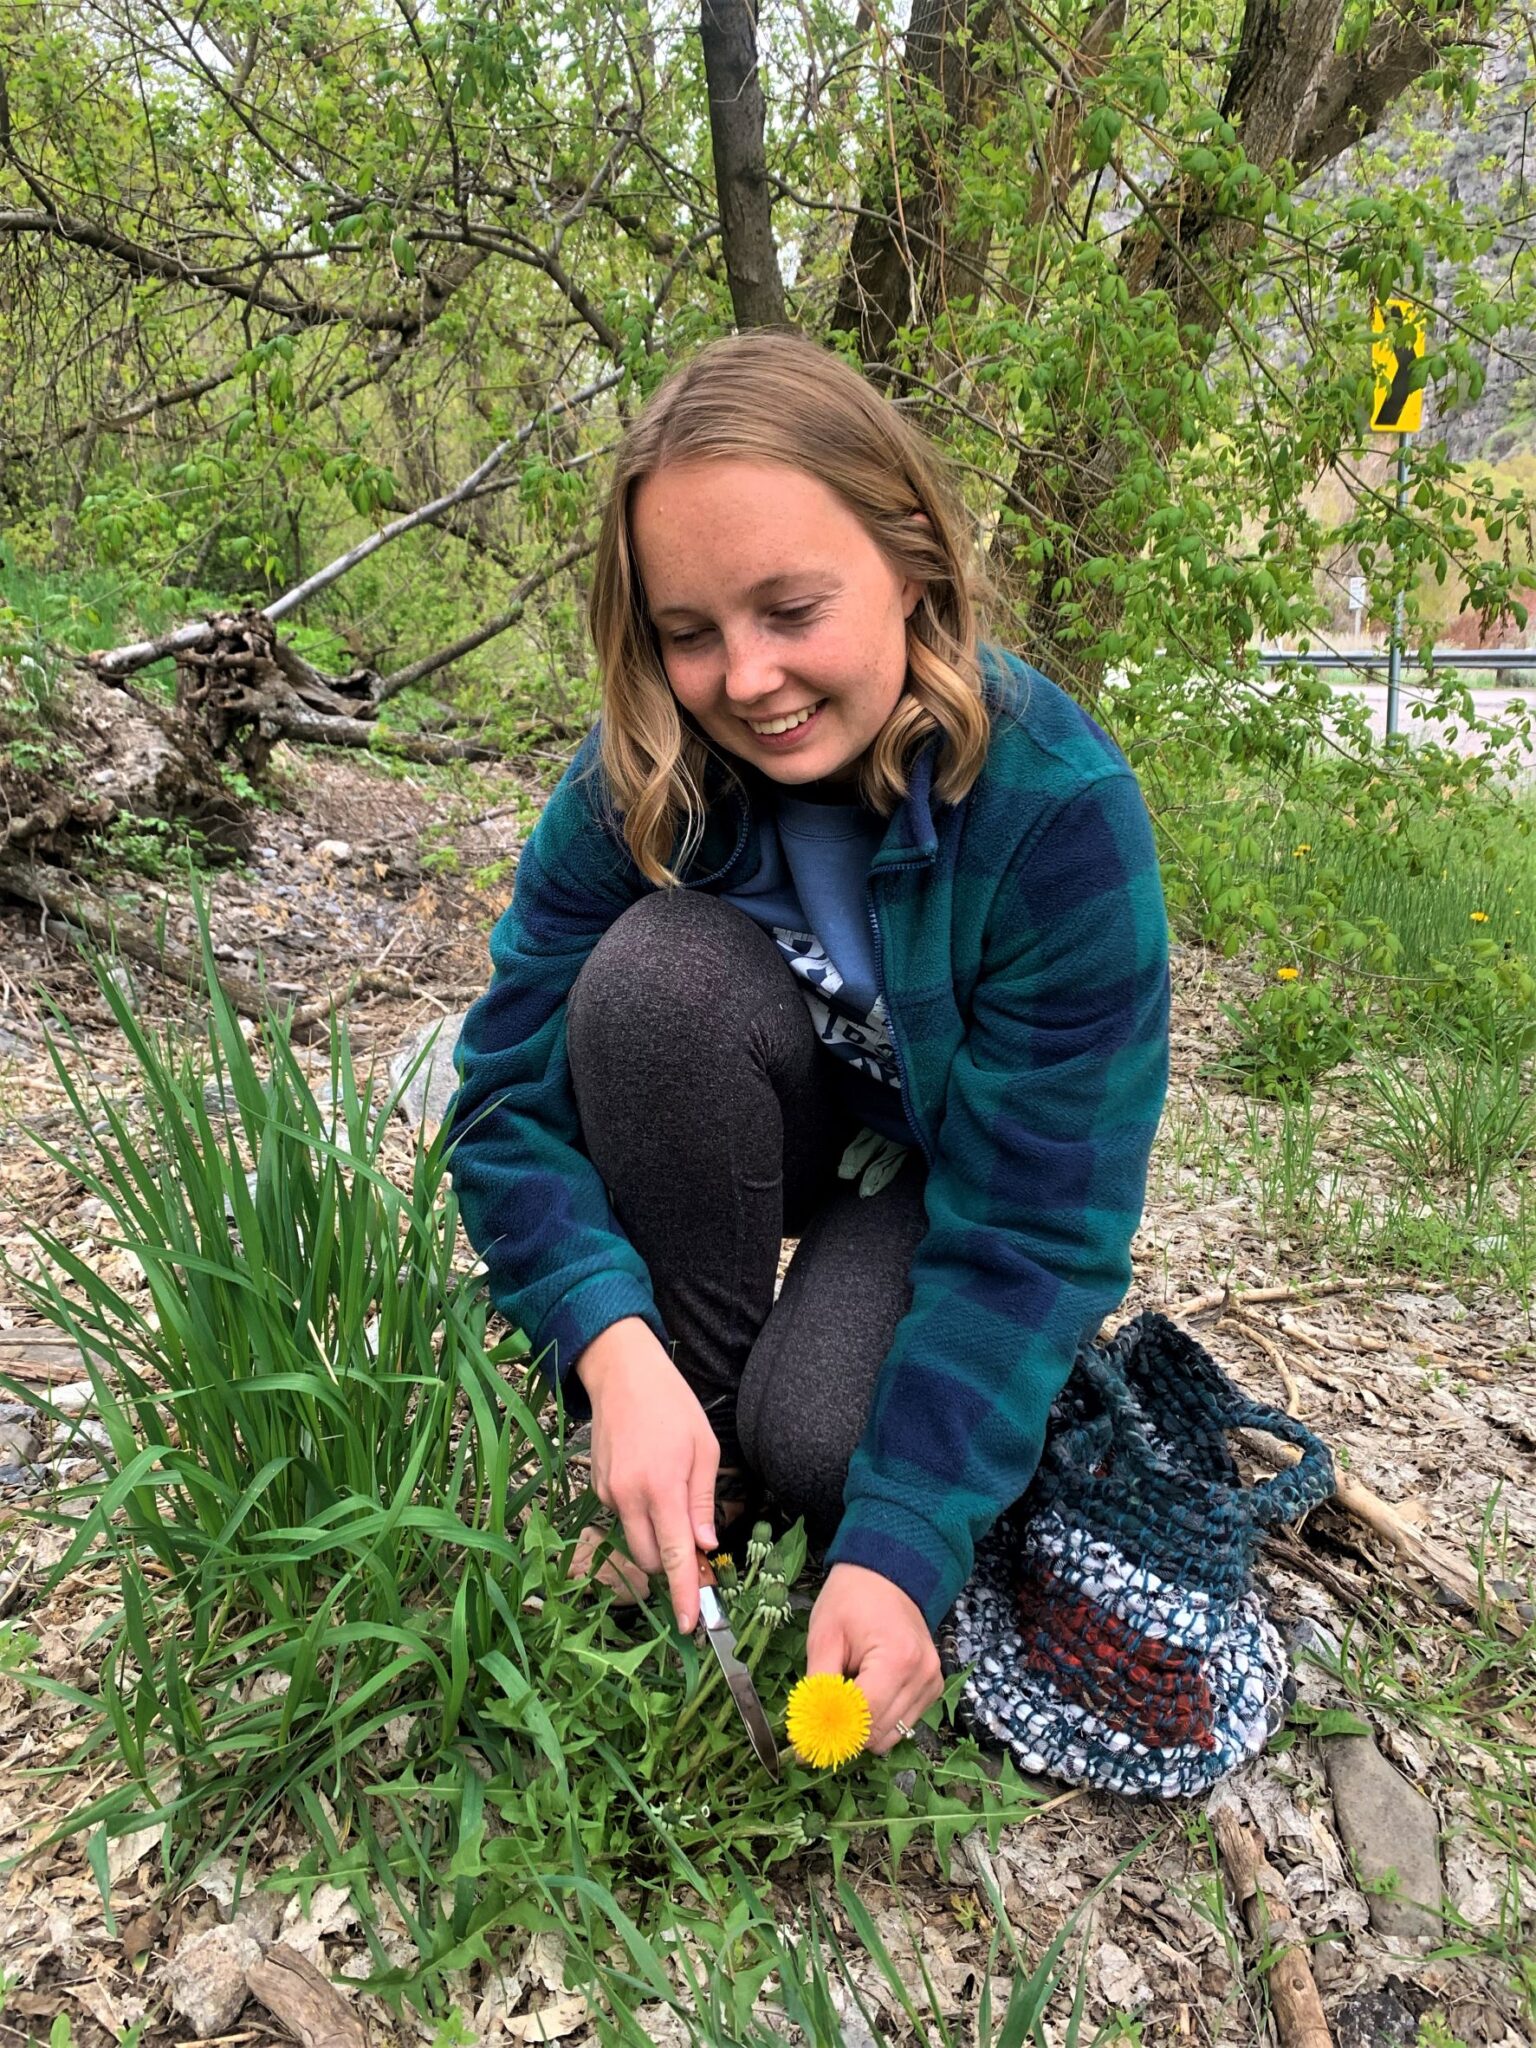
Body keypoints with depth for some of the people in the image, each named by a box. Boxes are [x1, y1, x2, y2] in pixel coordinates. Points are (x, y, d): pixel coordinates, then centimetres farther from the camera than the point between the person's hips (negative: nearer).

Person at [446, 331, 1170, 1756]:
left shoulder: (1059, 807, -31)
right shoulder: (640, 778, -23)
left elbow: (1032, 1221, -29)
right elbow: (511, 1092, -21)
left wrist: (903, 1544, -35)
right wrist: (615, 1347, -38)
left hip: (962, 1159, -2)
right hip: (774, 1125, 3)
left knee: (822, 1439, -30)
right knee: (659, 970, -31)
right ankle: (703, 1430, -12)